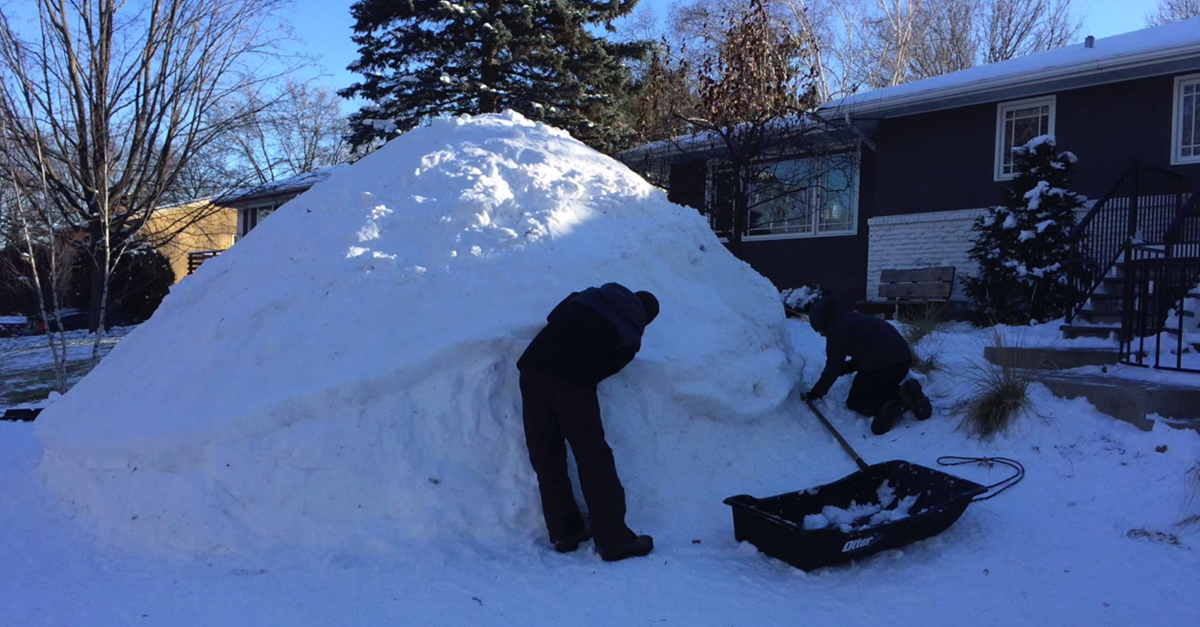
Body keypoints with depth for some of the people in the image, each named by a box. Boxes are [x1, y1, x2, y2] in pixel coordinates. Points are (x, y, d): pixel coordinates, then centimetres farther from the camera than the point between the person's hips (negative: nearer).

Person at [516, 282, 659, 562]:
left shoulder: (593, 295, 27)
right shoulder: (631, 338, 15)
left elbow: (553, 317, 25)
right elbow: (604, 369, 8)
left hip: (534, 363, 4)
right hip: (573, 378, -4)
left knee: (546, 455, 11)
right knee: (592, 454, 4)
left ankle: (564, 532, 18)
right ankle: (613, 539, 5)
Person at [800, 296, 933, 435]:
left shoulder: (836, 329, -2)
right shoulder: (853, 319, 25)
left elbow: (833, 368, -1)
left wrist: (814, 394, 8)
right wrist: (846, 368, 27)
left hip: (880, 364, -8)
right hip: (903, 357, 8)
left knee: (855, 401, 10)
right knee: (880, 390, 31)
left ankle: (885, 406, -22)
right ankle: (907, 395, -2)